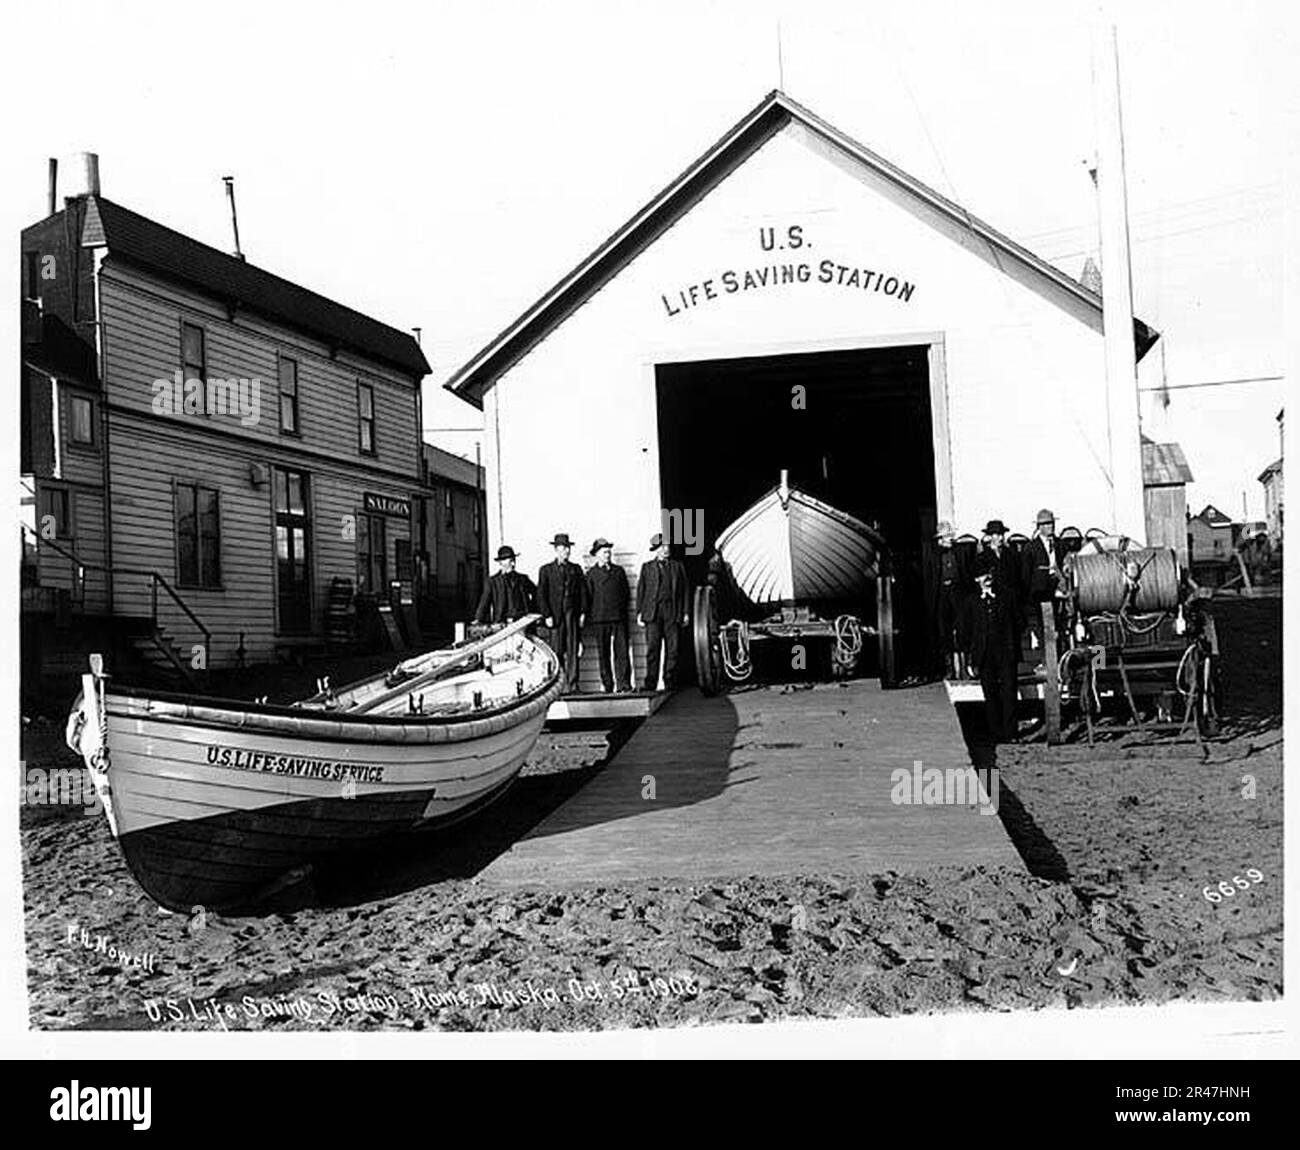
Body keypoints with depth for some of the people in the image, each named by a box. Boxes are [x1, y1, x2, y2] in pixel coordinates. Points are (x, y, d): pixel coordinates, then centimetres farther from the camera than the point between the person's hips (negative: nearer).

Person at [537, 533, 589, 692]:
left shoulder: (576, 569, 13)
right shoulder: (546, 570, 6)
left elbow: (583, 592, 12)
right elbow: (541, 595, 1)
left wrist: (583, 613, 3)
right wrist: (547, 616, -7)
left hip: (573, 614, 2)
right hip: (555, 616, -2)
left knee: (572, 650, -2)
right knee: (557, 651, -2)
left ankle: (572, 684, -2)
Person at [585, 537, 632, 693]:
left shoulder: (619, 571, 14)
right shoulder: (591, 573, 5)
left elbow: (626, 593, 16)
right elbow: (589, 596, 3)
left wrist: (622, 608, 7)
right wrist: (591, 615, -2)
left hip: (619, 617, 2)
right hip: (600, 618, -2)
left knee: (622, 651, -5)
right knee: (603, 653, 1)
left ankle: (624, 684, -5)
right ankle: (607, 685, 6)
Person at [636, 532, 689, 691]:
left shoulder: (677, 567, 16)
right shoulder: (647, 567, 13)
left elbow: (684, 591, 14)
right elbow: (641, 591, 10)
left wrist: (686, 612, 6)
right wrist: (639, 612, 1)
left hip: (672, 613, 1)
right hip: (652, 612, -1)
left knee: (672, 648, -2)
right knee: (652, 647, -7)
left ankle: (670, 682, 4)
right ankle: (651, 683, -6)